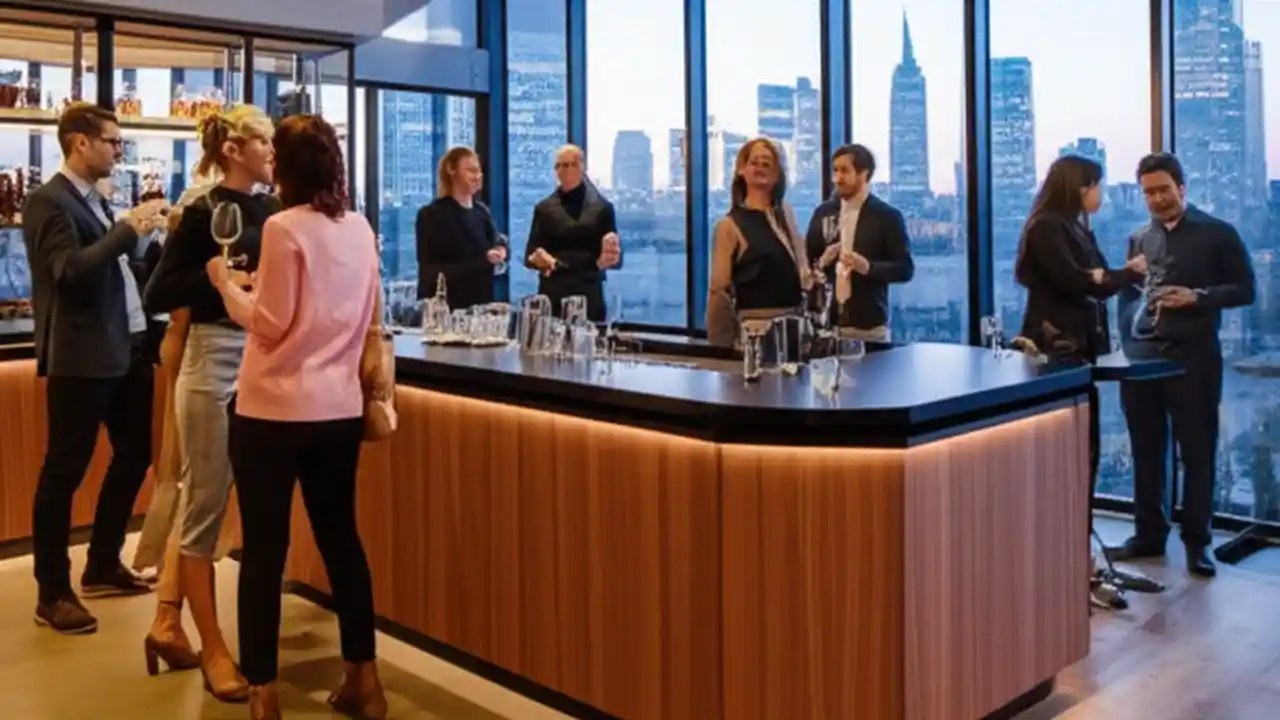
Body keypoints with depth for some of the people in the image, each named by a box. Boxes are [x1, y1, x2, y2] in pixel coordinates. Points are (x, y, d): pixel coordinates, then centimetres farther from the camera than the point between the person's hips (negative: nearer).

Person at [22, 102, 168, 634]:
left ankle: (103, 566, 31)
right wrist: (130, 228, -20)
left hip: (127, 349, 9)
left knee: (134, 455, 16)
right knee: (64, 471, 0)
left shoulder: (96, 201, 17)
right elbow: (72, 270, -23)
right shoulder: (49, 201, -10)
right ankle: (52, 594, 11)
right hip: (82, 357, -9)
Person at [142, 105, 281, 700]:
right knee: (207, 506, 4)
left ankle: (167, 624, 30)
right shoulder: (203, 212, -9)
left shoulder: (272, 211, 8)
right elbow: (156, 297, -11)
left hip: (262, 360, 7)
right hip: (214, 362, -7)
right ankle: (213, 649, 15)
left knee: (200, 502, 16)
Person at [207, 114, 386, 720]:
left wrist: (226, 282, 4)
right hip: (339, 407, 6)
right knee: (340, 537, 14)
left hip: (274, 409, -6)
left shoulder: (284, 229, -12)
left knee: (265, 550, 4)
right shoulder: (361, 229, 7)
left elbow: (270, 325, -10)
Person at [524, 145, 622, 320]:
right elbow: (530, 255, 7)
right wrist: (537, 258, -15)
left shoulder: (601, 207, 4)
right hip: (552, 296, 1)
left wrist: (611, 258, -21)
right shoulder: (544, 208, 10)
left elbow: (616, 259, 2)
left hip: (588, 297, -1)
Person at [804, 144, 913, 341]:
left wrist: (868, 267, -19)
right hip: (825, 322, 3)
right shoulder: (823, 213, 10)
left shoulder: (888, 216, -1)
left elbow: (905, 269, -4)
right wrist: (821, 263, -8)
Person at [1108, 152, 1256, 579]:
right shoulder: (1139, 240, 14)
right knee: (1146, 450, 9)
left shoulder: (1218, 234, 1)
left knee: (1197, 451, 3)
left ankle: (1197, 542, 13)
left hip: (1193, 356, -4)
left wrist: (1198, 296, -17)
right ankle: (1149, 535, 19)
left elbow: (1245, 289, -1)